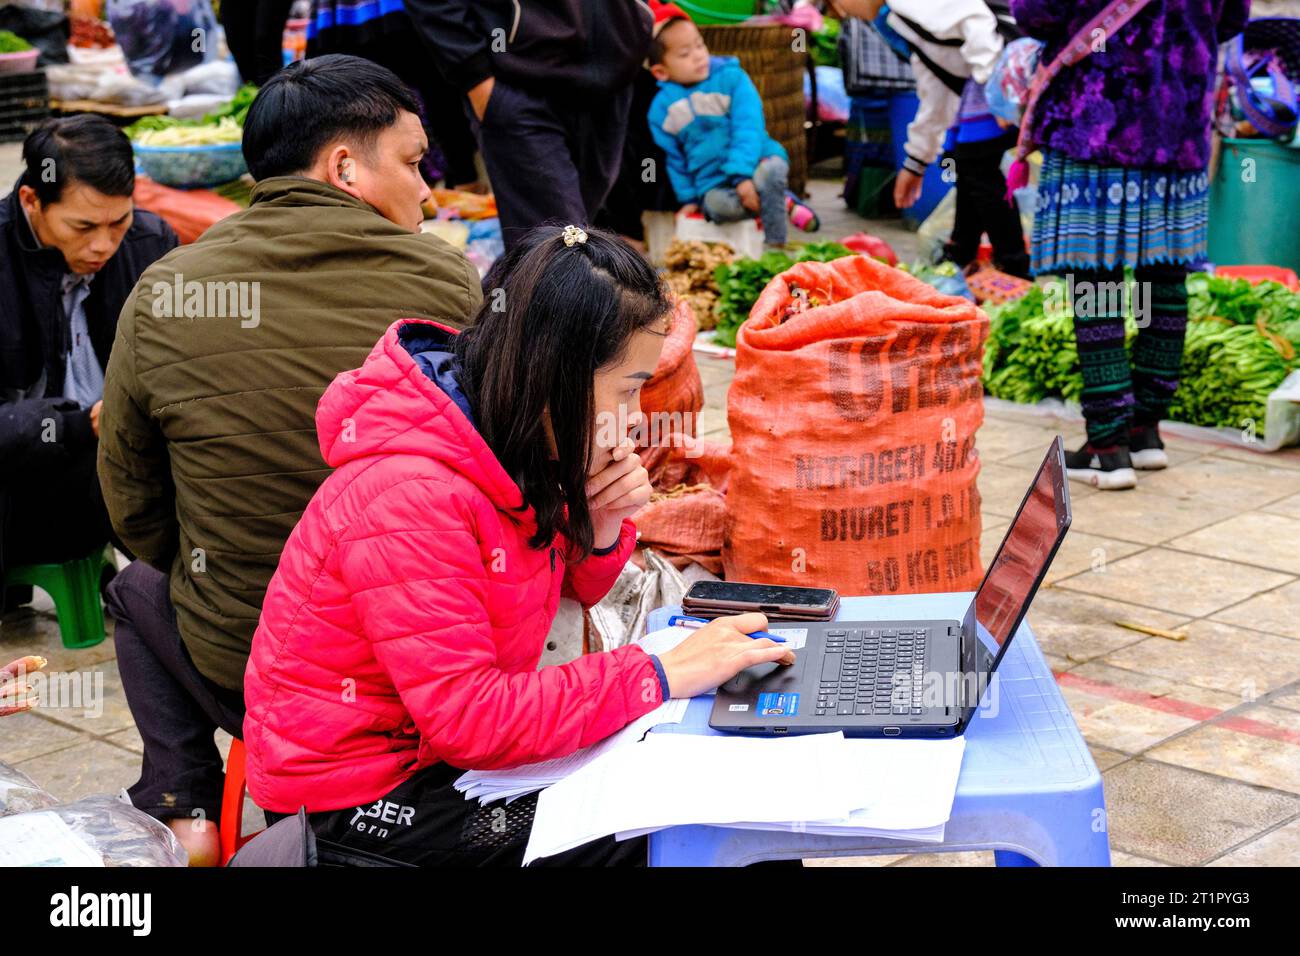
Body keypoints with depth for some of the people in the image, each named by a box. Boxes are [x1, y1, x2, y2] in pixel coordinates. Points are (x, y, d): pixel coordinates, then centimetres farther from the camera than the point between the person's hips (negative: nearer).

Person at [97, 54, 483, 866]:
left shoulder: (162, 296, -11)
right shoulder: (451, 281, -13)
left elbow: (134, 507, 1)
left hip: (240, 672, 0)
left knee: (141, 587, 32)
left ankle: (186, 807, 23)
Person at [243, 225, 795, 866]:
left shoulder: (503, 440, -3)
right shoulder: (409, 500, -30)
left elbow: (569, 587, 12)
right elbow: (469, 719, -31)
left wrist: (600, 525, -11)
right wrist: (662, 675, -28)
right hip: (359, 797, -8)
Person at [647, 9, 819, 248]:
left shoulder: (732, 78, -5)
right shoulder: (661, 109, 3)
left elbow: (748, 129, -13)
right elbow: (673, 160, 13)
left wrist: (743, 175, -24)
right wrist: (688, 198, 8)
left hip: (754, 164, -1)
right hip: (712, 182, 1)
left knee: (770, 171, -37)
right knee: (716, 204, -35)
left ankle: (775, 245, -23)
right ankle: (782, 202, -11)